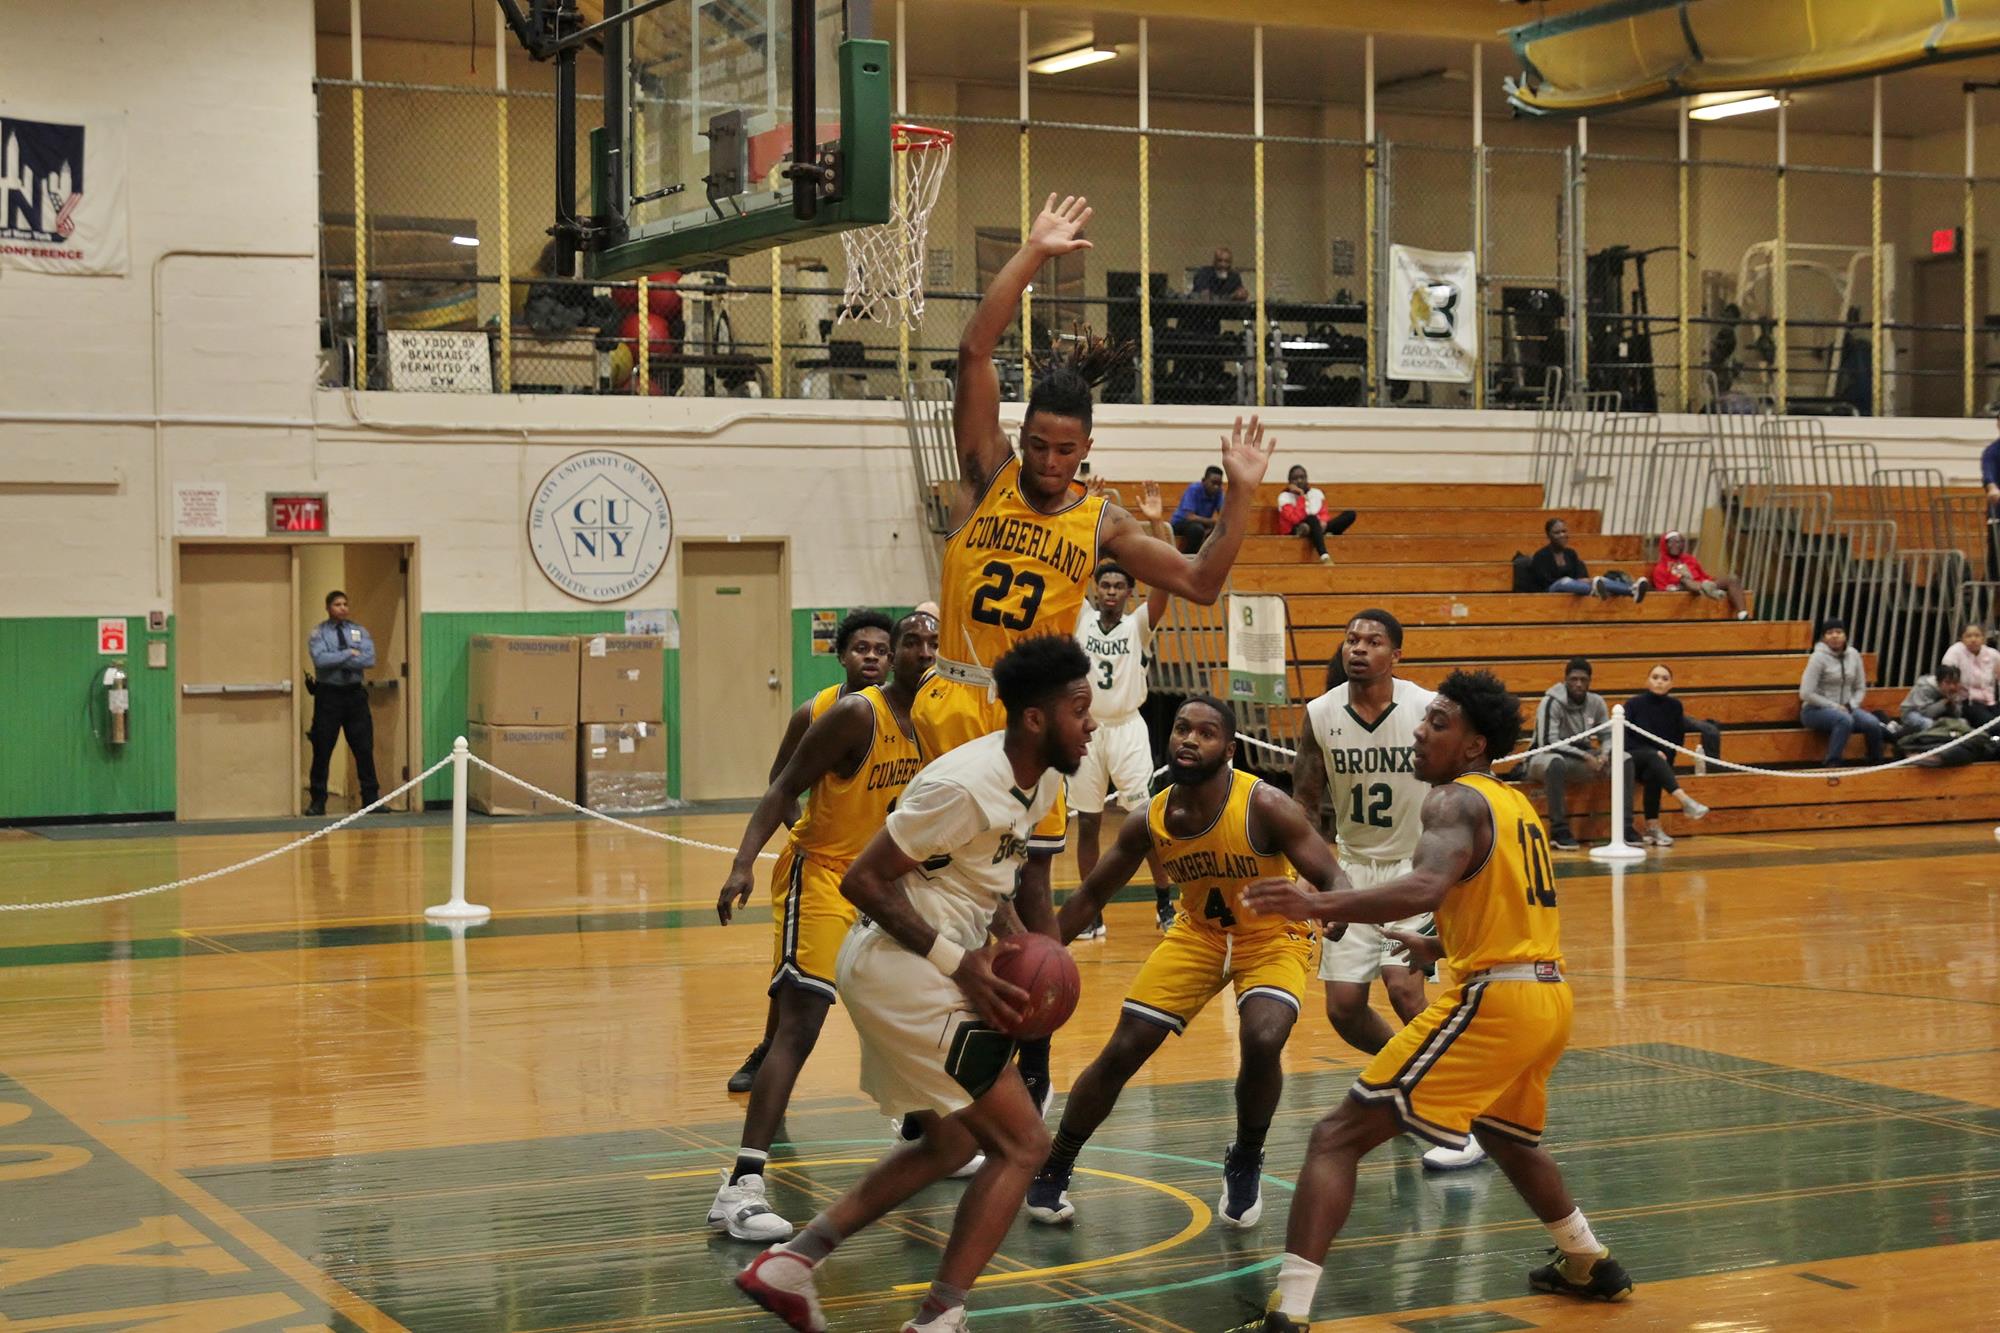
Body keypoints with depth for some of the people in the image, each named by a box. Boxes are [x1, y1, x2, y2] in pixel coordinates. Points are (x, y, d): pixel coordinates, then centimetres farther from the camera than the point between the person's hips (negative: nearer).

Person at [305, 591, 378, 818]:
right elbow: (320, 659, -18)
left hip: (355, 693, 2)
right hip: (328, 694, -2)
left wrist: (336, 660, -13)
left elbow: (369, 659, -8)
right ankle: (318, 801, 9)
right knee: (322, 750, 1)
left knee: (364, 748, 3)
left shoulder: (359, 631, 7)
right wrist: (349, 654, -13)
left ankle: (370, 798, 10)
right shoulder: (318, 633, -1)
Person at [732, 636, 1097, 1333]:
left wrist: (1043, 942, 4)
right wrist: (958, 963, -23)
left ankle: (789, 1263, 24)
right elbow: (862, 880, -21)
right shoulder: (966, 785, -23)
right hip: (905, 969, -10)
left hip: (920, 969, 10)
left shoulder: (1041, 781, 5)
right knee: (1021, 1143, -6)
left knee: (950, 1144, 23)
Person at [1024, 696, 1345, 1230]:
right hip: (1198, 933, 4)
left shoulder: (1264, 806, -27)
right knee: (1121, 1052, -4)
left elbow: (1332, 879, -25)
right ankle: (1051, 1172, 16)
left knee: (1261, 1042, -29)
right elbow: (1092, 895, 0)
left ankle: (1245, 1166, 0)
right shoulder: (1148, 821, -15)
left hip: (1272, 936, -3)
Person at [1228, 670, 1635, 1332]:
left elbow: (1428, 887, -29)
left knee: (1337, 1137, -11)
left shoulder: (1456, 800, -8)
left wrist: (1318, 904, -37)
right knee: (1506, 1138, 38)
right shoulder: (1515, 804, 18)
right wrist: (1435, 947, 39)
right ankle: (1590, 1264, 51)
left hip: (1492, 1000, -9)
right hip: (1550, 996, 9)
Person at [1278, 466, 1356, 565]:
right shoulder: (1284, 497, -6)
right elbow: (1296, 519, -20)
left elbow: (1324, 513, 3)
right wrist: (1301, 496, -18)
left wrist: (1323, 522, -21)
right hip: (1295, 532, -5)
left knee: (1350, 514, -8)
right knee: (1312, 518, -40)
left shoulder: (1316, 492, 10)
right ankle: (1325, 557, -55)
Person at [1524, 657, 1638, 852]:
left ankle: (1624, 827, -11)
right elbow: (1547, 742, -26)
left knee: (1625, 759, -11)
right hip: (1545, 758, -6)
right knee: (1556, 762, -42)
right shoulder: (1551, 703, -18)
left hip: (1581, 759, 6)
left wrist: (1604, 755, -19)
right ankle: (1559, 831, -34)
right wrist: (1585, 757, -31)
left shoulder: (1596, 702, 1)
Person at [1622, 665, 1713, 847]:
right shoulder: (1634, 704, -6)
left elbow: (1675, 740, 5)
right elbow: (1624, 739, -9)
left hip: (1660, 762, 2)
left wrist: (1665, 757, -11)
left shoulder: (1674, 706, 1)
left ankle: (1652, 827, -35)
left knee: (1652, 774, -35)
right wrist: (1655, 753, -17)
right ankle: (1685, 801, -53)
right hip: (1633, 760, -2)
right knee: (1652, 756, -36)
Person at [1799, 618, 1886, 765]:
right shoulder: (1819, 657, -11)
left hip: (1844, 708, 5)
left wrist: (1850, 706, -7)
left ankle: (1877, 764, -6)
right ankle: (1832, 765, -32)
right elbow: (1806, 693, -15)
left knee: (1873, 723, -24)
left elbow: (1860, 689, 12)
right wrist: (1833, 706, -16)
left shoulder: (1853, 655, 4)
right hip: (1816, 710, -5)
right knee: (1845, 720, -37)